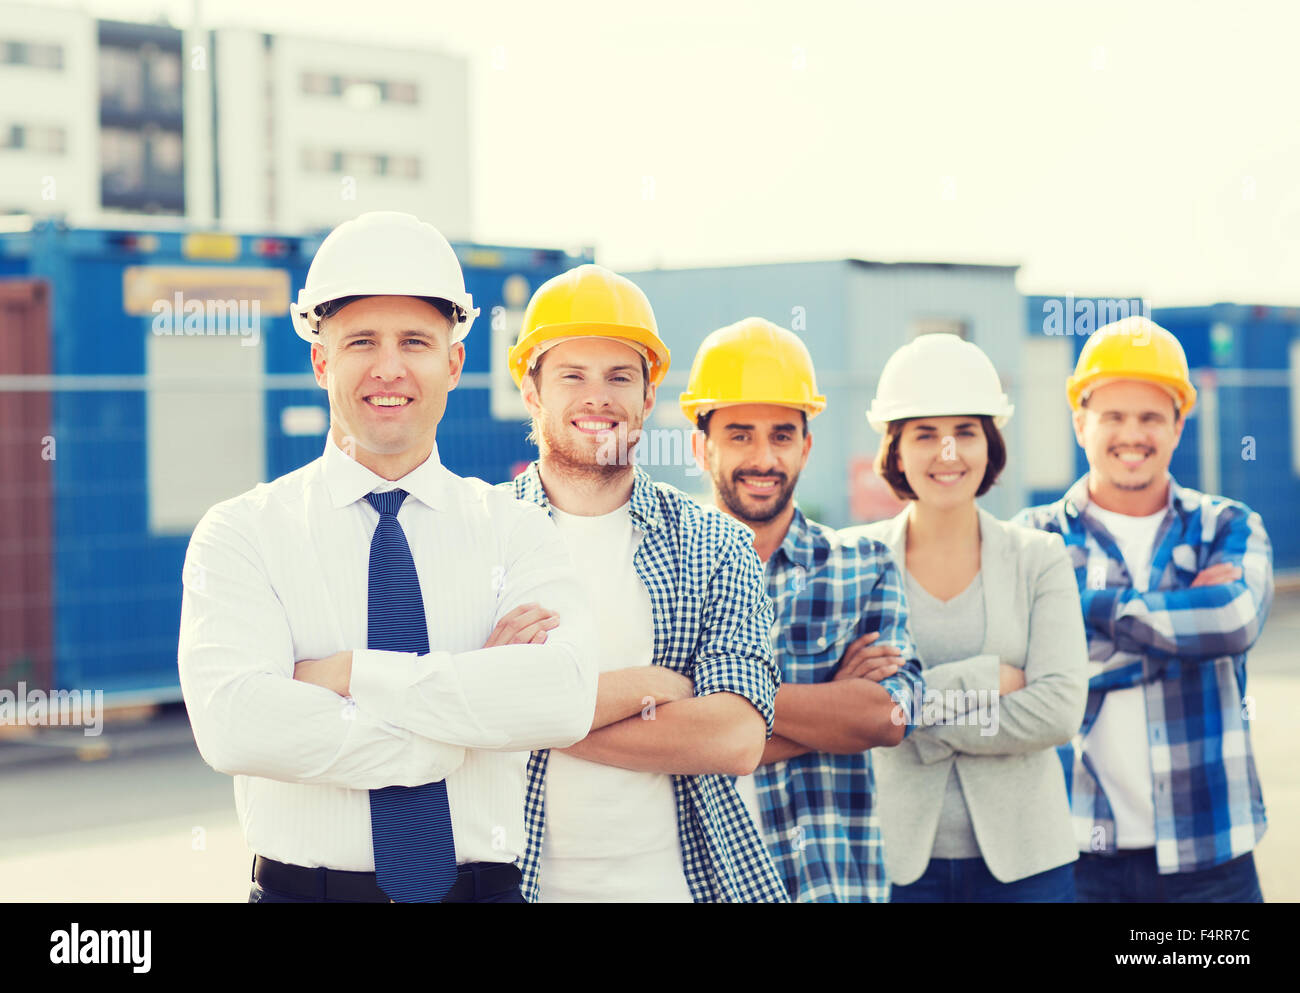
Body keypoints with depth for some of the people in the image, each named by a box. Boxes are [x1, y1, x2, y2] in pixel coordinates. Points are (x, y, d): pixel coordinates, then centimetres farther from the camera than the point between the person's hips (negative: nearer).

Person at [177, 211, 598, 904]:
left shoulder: (515, 531, 1)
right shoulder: (242, 534, -3)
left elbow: (563, 698, -17)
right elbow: (233, 724, -19)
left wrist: (351, 673, -18)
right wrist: (469, 717, -18)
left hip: (487, 888, 1)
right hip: (305, 889, -1)